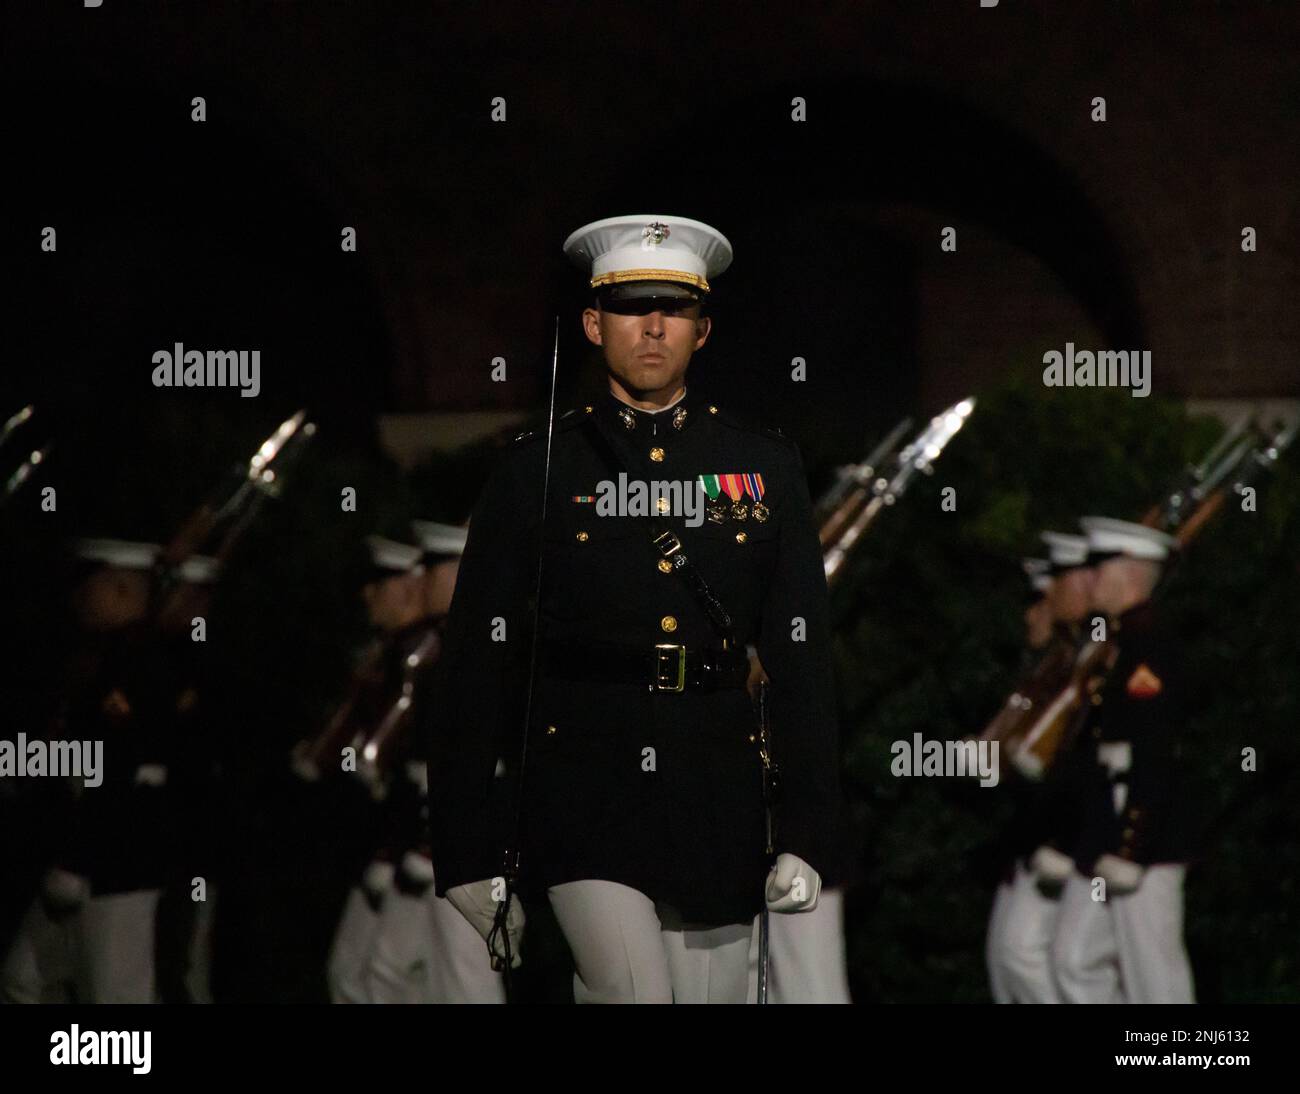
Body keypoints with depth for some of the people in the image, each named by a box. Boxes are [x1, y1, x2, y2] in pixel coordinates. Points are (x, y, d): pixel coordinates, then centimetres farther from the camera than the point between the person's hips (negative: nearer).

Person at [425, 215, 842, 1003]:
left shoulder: (766, 466, 8)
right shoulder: (538, 471, 3)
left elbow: (802, 656, 7)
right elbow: (478, 667, 3)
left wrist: (805, 835, -1)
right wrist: (473, 854, -2)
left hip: (720, 799, 3)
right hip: (586, 786, -2)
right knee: (632, 995, -22)